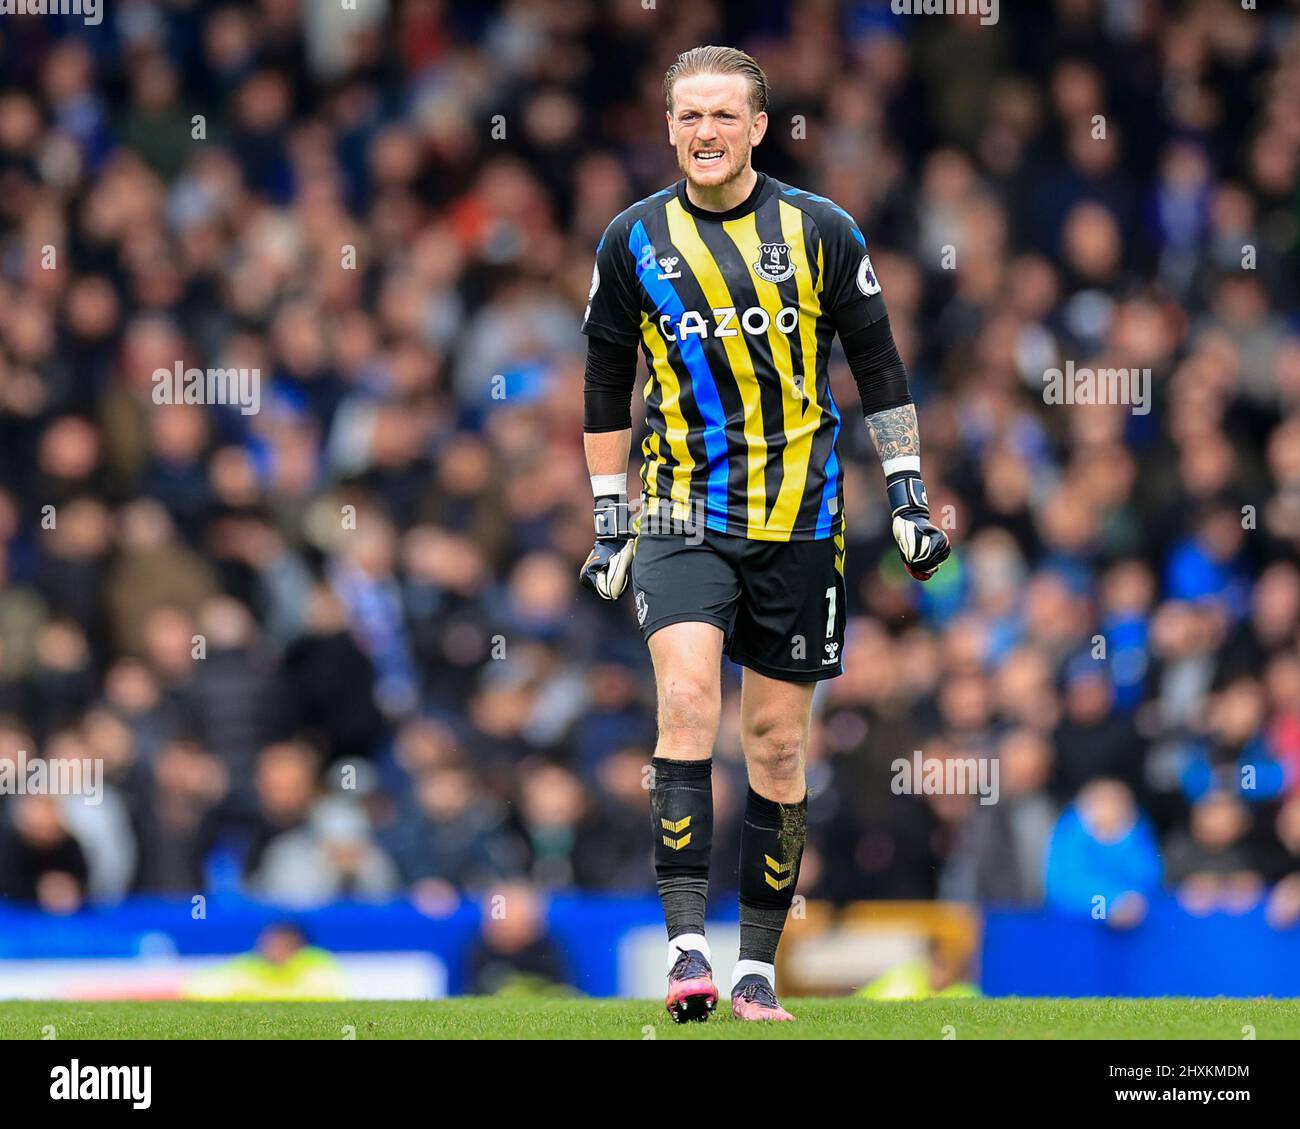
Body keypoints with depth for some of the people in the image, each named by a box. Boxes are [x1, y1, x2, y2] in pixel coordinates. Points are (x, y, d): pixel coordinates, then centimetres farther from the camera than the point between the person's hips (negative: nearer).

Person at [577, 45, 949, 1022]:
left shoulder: (820, 231, 0)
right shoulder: (634, 241, 2)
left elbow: (878, 365, 8)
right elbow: (606, 387, 11)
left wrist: (909, 492, 4)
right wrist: (610, 522, 10)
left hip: (800, 520, 1)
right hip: (684, 515, 0)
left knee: (777, 745, 4)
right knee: (687, 697, -21)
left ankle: (759, 968, 14)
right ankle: (687, 943, -24)